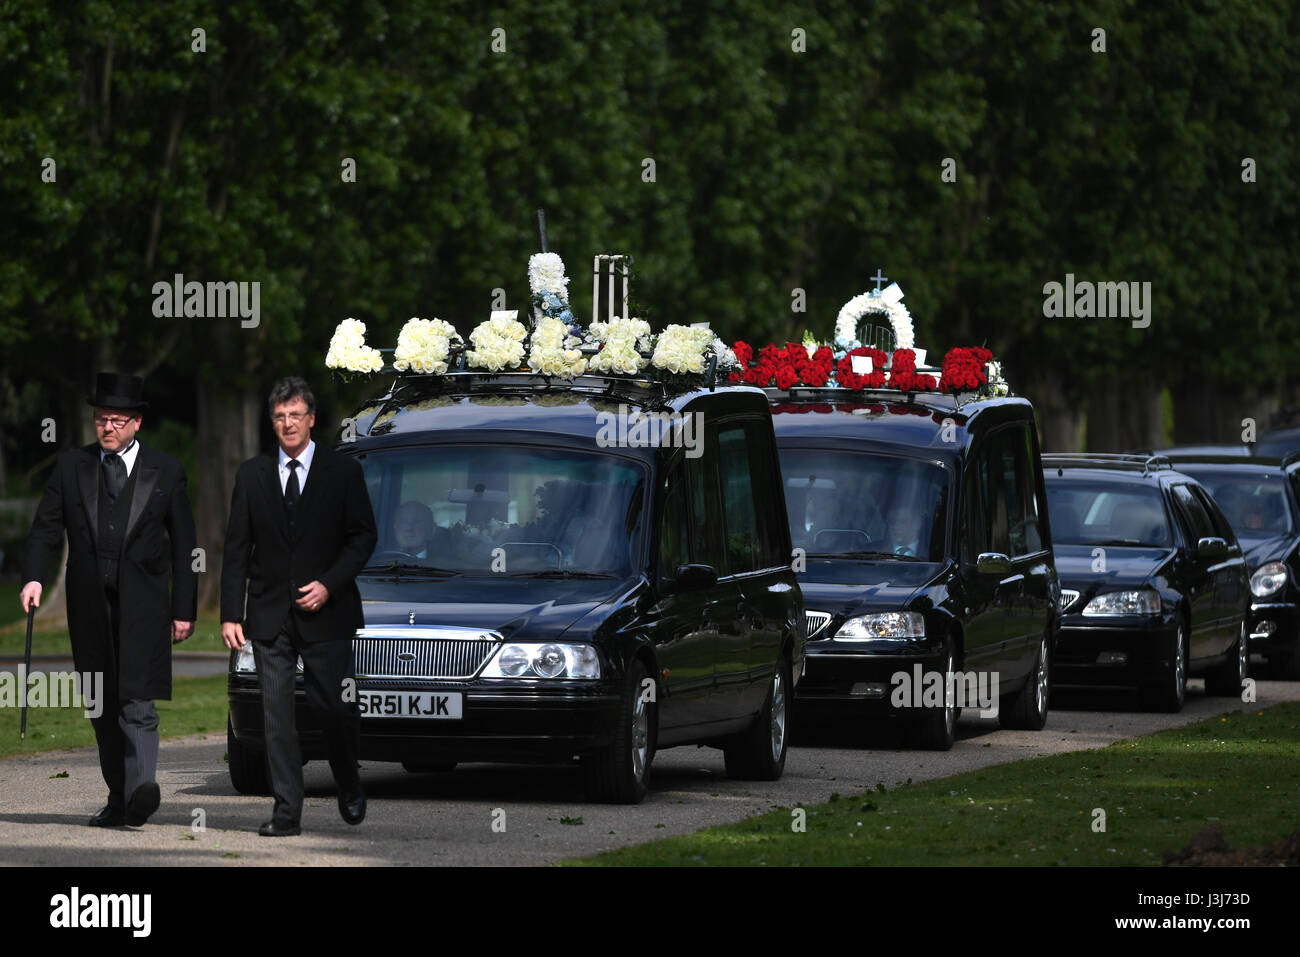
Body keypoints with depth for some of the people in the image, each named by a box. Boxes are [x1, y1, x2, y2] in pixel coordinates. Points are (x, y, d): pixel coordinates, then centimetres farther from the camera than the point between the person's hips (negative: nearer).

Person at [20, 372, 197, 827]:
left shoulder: (165, 471, 5)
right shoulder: (71, 467, 9)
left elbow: (184, 546, 7)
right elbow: (46, 530, 7)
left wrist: (184, 610, 2)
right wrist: (35, 578, -11)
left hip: (142, 606, -3)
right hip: (89, 606, 3)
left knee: (137, 703, -18)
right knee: (103, 707, 7)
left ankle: (141, 788, -32)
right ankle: (118, 800, 14)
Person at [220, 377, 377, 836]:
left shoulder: (343, 471, 2)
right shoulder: (252, 474, 7)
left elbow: (364, 536, 2)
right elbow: (237, 548, 6)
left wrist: (330, 584, -11)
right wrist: (231, 614, -1)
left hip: (326, 613, -2)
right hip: (270, 615, 2)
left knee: (335, 710, 0)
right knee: (276, 714, -3)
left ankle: (350, 788, 26)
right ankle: (287, 811, 0)